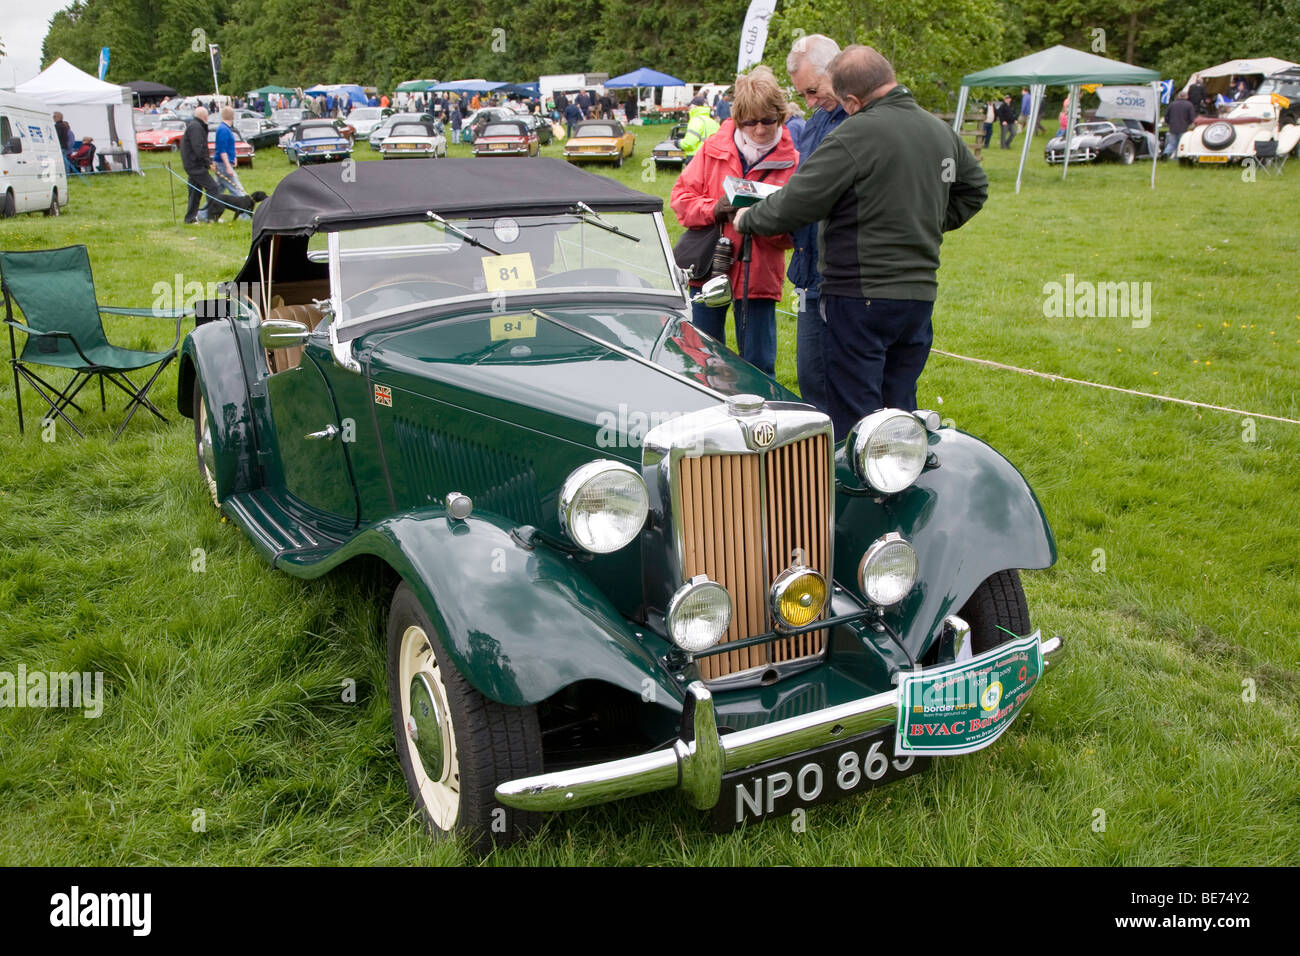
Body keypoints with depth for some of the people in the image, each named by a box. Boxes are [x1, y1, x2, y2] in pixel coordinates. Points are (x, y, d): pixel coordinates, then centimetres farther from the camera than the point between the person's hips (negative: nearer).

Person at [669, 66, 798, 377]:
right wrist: (713, 210, -15)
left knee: (758, 365, 3)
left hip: (759, 277, -1)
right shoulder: (713, 149, 1)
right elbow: (681, 194, 3)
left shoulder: (791, 162, -2)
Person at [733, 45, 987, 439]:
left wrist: (747, 220, 4)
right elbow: (974, 187, 29)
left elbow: (796, 204, -13)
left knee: (855, 424, -1)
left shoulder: (858, 133, -15)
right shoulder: (942, 131, 11)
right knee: (900, 412, 16)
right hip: (920, 294, 8)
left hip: (861, 301, -8)